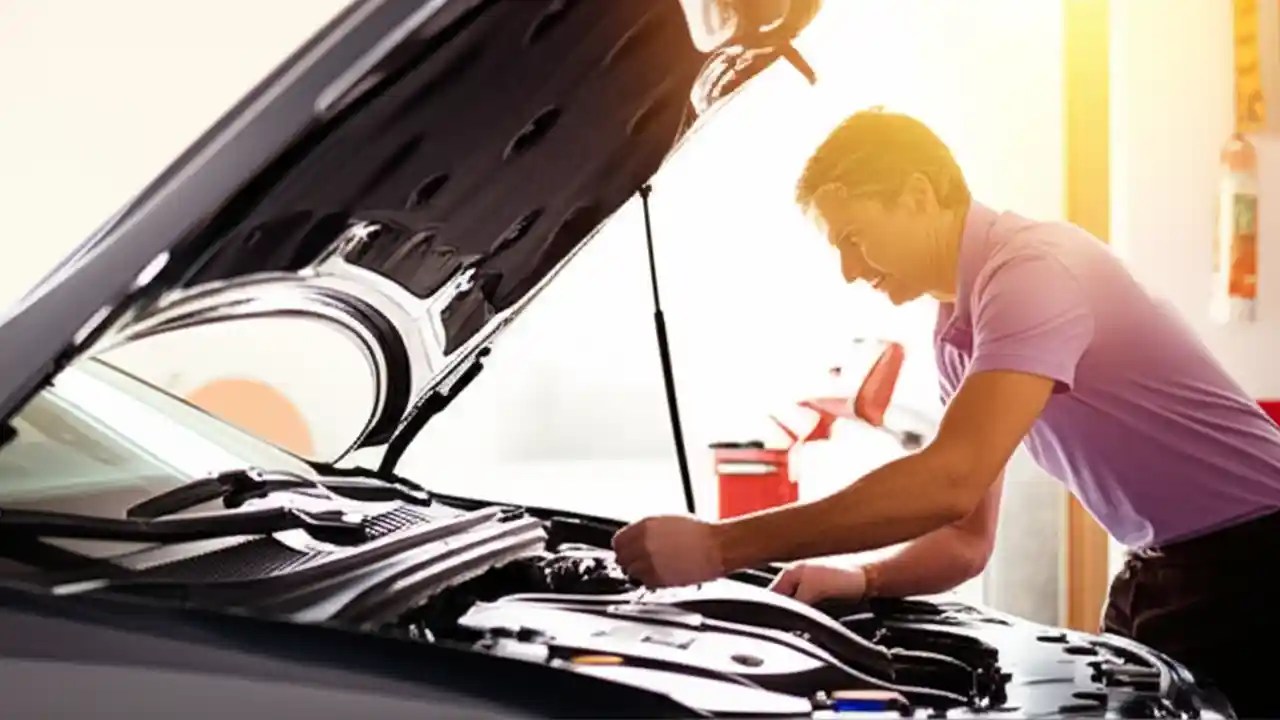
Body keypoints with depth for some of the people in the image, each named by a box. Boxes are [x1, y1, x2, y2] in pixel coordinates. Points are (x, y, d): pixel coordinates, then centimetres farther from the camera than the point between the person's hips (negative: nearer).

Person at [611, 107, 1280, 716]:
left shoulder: (1034, 267, -22)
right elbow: (966, 537, 12)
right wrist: (861, 581, -9)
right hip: (1157, 569, 9)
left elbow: (949, 484, -33)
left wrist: (719, 546, -32)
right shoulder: (956, 329, 8)